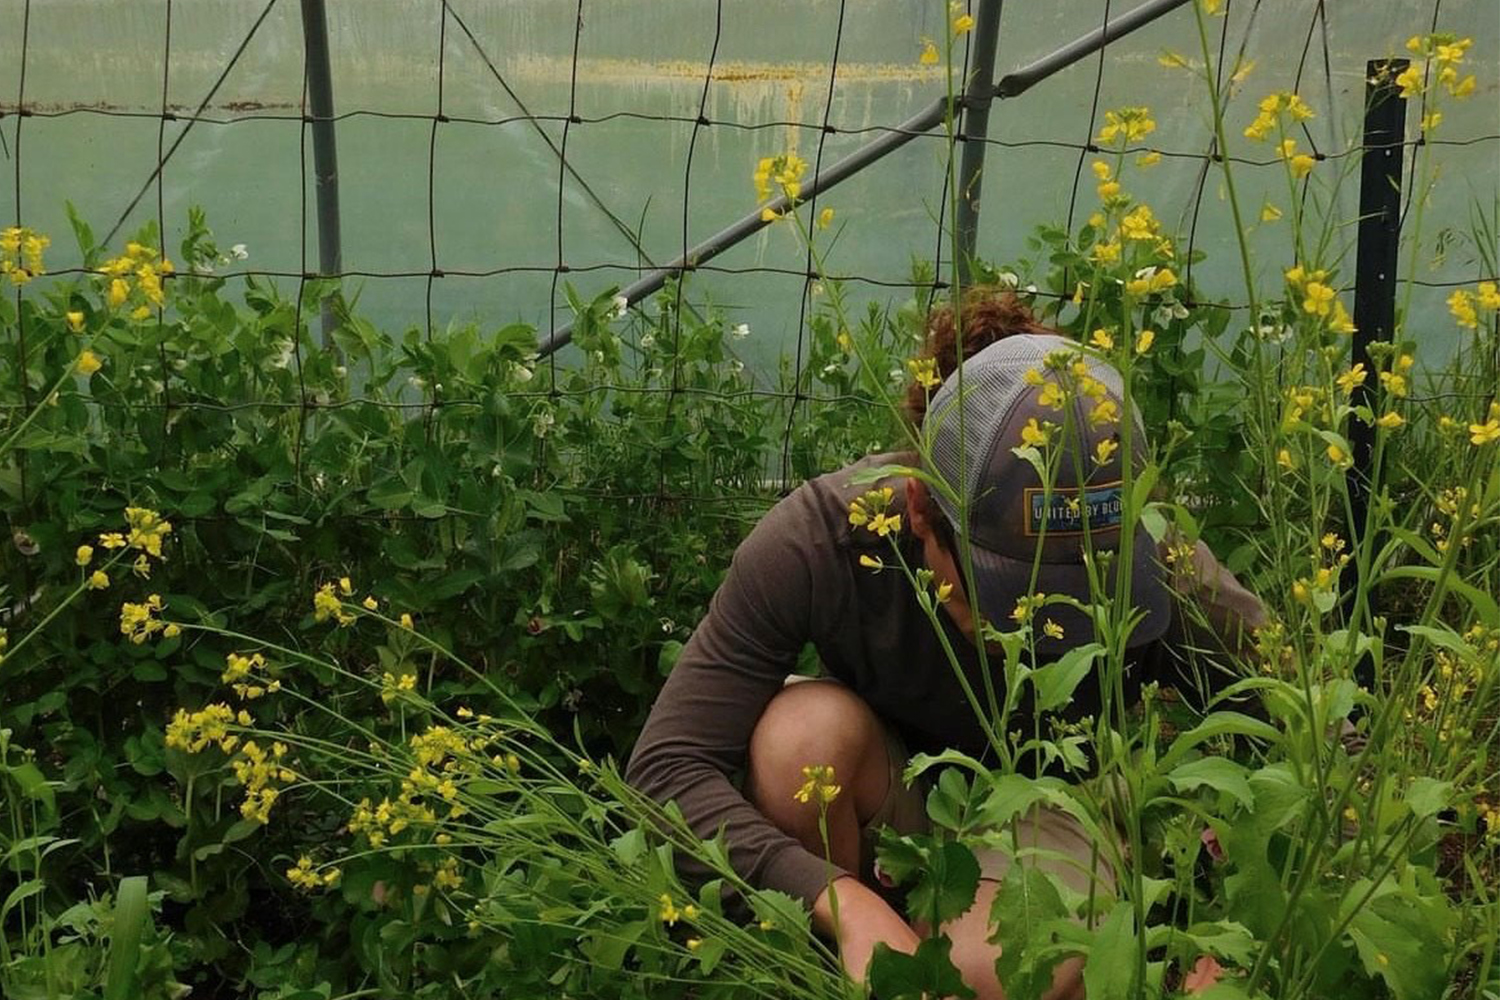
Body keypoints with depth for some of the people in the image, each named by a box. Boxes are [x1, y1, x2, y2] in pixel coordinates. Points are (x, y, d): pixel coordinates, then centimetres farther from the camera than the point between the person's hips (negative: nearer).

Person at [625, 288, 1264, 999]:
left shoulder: (1158, 576, -31)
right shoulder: (822, 538, -33)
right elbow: (668, 766, -33)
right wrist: (845, 903, -45)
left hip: (1044, 810, -1)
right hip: (883, 800, 1)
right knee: (807, 729, -34)